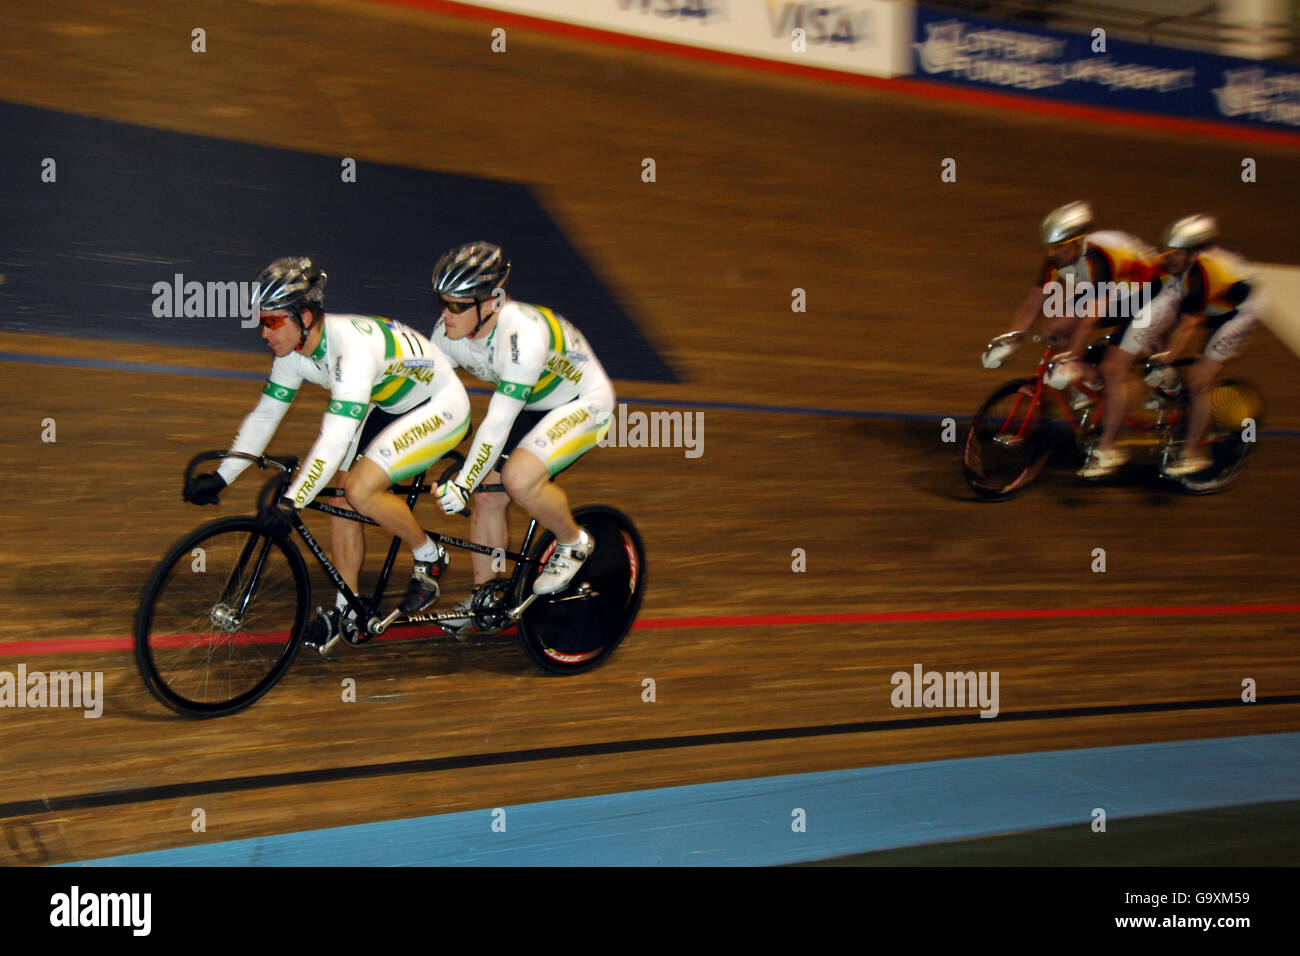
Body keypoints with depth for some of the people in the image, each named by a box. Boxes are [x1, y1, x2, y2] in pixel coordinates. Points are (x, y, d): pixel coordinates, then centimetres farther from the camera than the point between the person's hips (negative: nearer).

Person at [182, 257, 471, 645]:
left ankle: (429, 558, 0)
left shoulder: (353, 345, -36)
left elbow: (335, 439, -41)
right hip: (389, 407, 9)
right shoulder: (293, 350, -9)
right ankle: (347, 608, 14)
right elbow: (264, 416, 1)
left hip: (441, 408, -9)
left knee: (361, 488, -23)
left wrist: (291, 502, -44)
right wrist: (220, 477, -4)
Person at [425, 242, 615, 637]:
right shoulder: (449, 332, -14)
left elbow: (498, 422, -38)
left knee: (519, 478, -29)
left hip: (584, 404, -7)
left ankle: (574, 544, -3)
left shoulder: (523, 333, -36)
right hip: (528, 406, 7)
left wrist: (462, 484, -37)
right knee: (486, 495, -2)